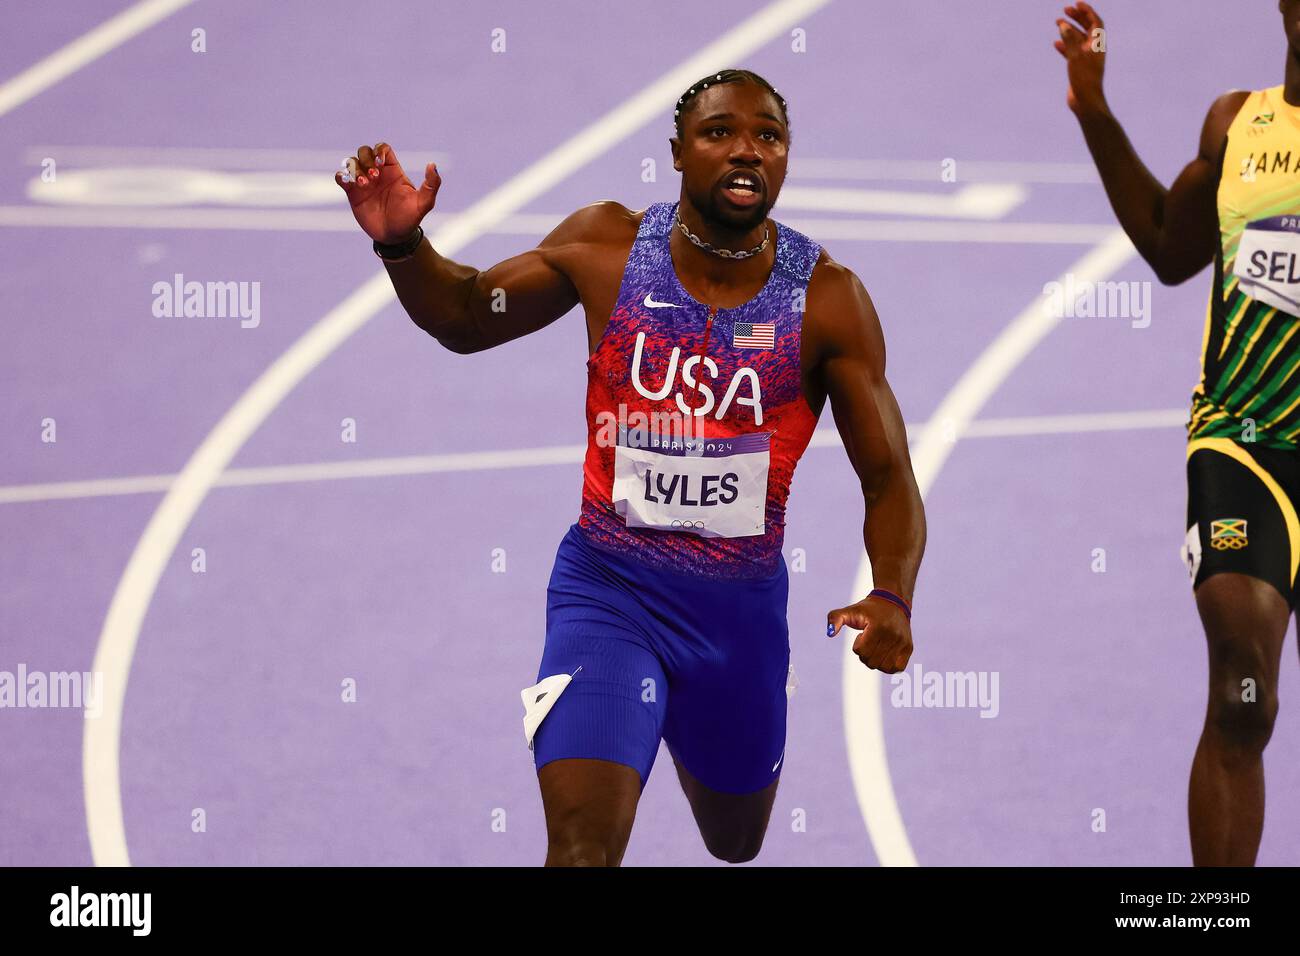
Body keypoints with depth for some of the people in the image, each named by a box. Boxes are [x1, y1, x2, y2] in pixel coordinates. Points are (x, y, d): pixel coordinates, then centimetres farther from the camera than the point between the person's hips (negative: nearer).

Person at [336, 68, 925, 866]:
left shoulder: (828, 300, -12)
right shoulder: (606, 247, -9)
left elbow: (889, 480, -10)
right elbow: (467, 317, 7)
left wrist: (892, 600, -29)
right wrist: (402, 246, -14)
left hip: (741, 602, 2)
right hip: (608, 587, -1)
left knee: (736, 842, 27)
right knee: (584, 845, -24)